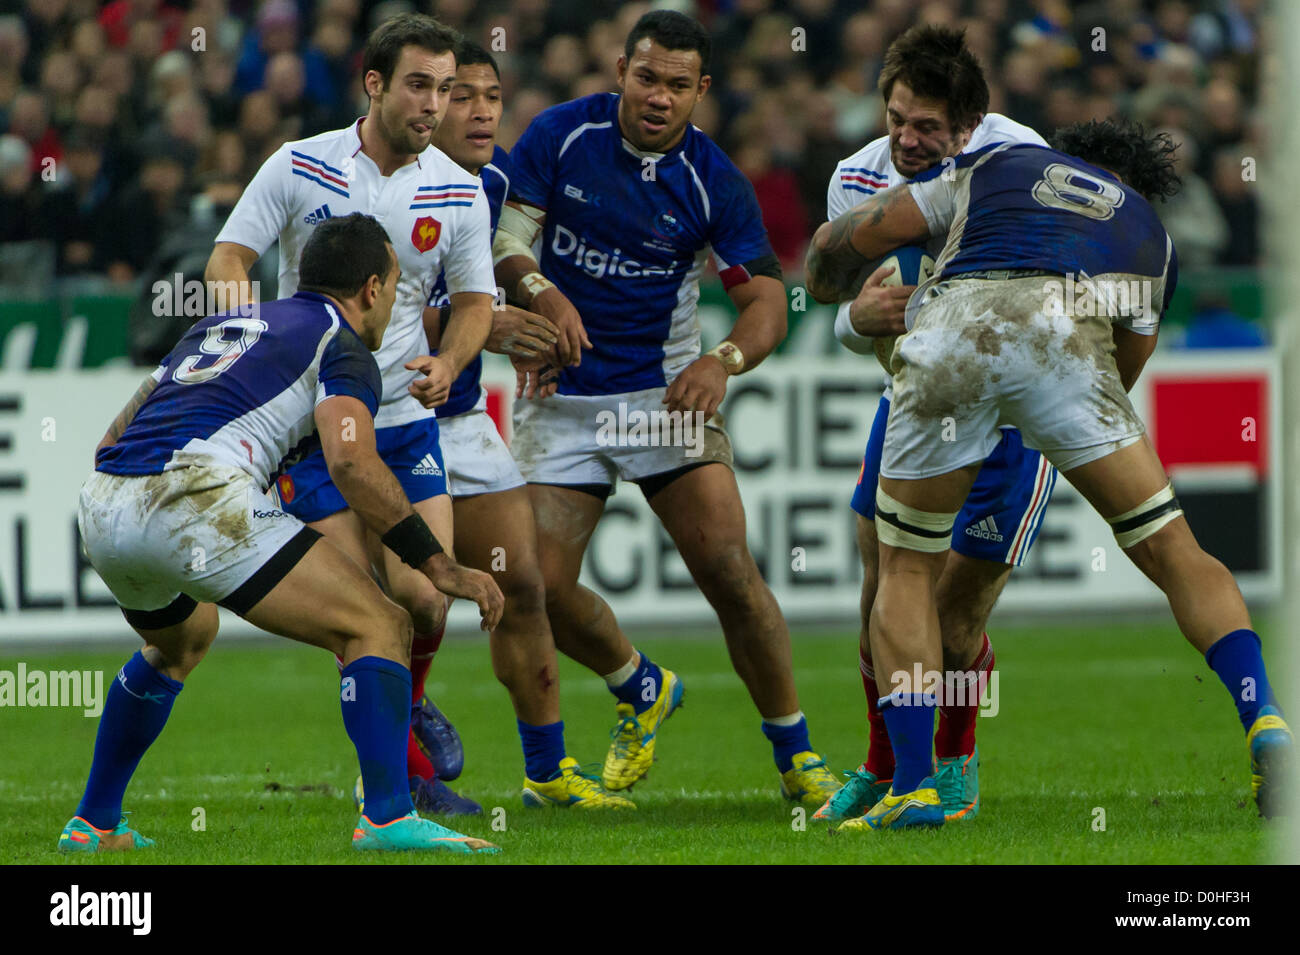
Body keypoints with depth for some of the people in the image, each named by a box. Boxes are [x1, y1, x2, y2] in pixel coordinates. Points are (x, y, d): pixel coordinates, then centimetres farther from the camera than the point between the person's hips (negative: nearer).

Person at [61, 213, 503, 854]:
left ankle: (93, 824, 38)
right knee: (379, 627, -1)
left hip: (99, 510, 8)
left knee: (181, 640, 38)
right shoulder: (341, 345, 8)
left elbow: (115, 437, 31)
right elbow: (352, 462, -11)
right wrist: (438, 566, -9)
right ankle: (388, 819, -16)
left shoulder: (221, 324, 31)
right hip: (197, 498, -8)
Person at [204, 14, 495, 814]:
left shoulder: (459, 193, 0)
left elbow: (475, 300, 8)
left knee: (424, 599, -10)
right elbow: (227, 261, -5)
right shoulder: (299, 168, -7)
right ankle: (406, 769, 7)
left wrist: (446, 366, -13)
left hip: (405, 414, 2)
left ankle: (408, 702, 24)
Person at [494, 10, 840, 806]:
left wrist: (723, 361, -30)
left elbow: (768, 301, -9)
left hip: (665, 393, -2)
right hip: (561, 398, 2)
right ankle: (644, 692, 26)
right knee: (544, 586, -6)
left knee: (728, 567, -15)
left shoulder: (715, 182, -8)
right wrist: (543, 292, -26)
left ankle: (798, 760, -2)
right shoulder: (560, 135, -5)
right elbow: (504, 238, -4)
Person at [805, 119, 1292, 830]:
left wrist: (824, 282, 54)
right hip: (1061, 337, 0)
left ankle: (912, 786, 5)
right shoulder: (1150, 233, 35)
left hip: (946, 333, 0)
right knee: (1173, 552, 9)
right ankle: (1263, 724, -10)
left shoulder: (993, 164, 33)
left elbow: (850, 237, 30)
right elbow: (1125, 368, 38)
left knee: (906, 570, 16)